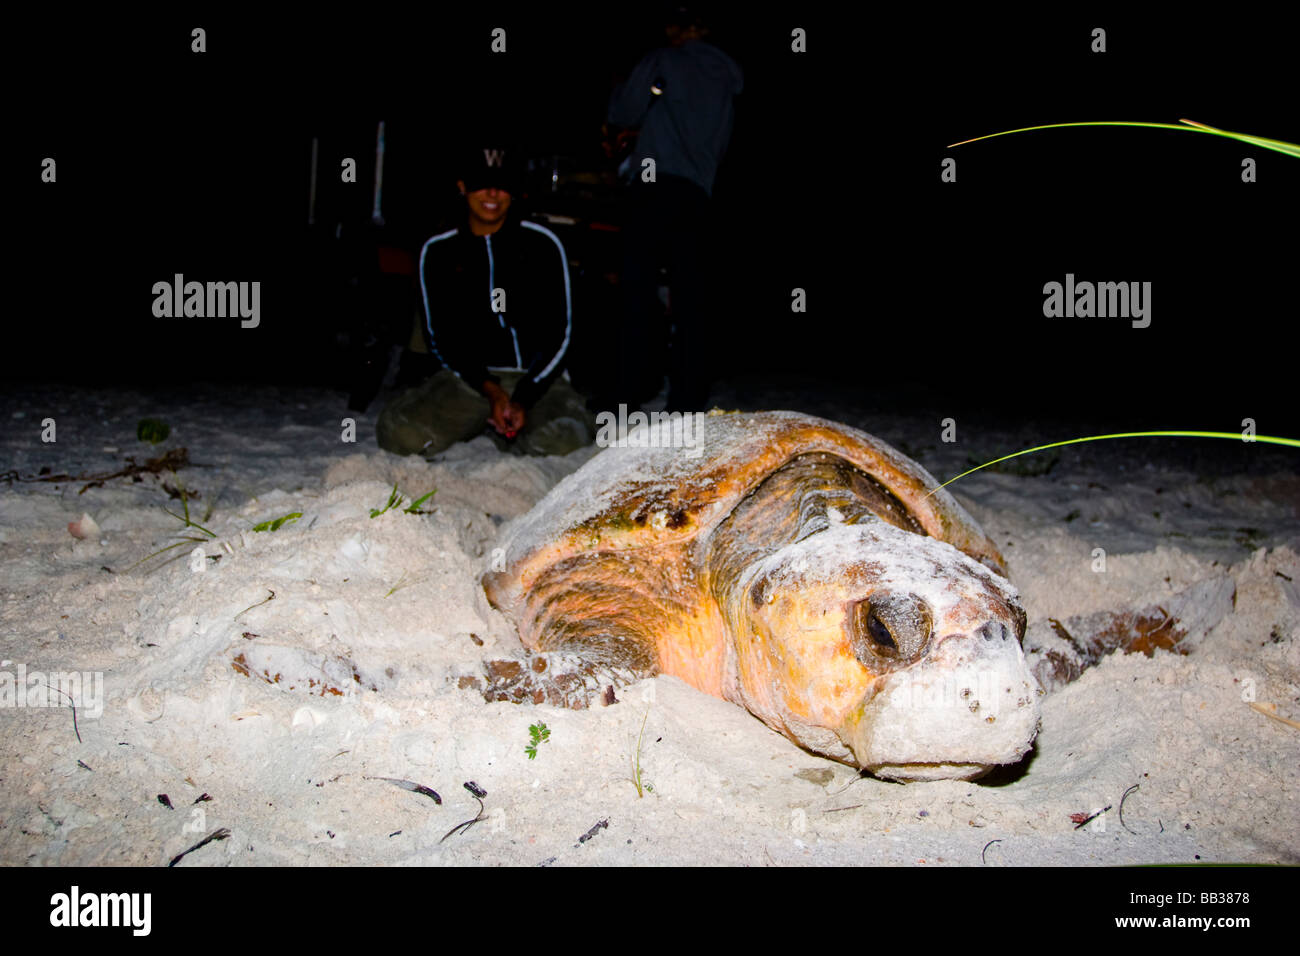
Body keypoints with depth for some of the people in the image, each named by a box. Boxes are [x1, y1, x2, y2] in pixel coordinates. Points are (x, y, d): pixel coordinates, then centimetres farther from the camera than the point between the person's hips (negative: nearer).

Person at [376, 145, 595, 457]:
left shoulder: (542, 244, 2)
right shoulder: (438, 251, 6)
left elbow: (558, 333, 0)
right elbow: (441, 336, 5)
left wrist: (522, 400, -13)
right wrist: (491, 391, -11)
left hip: (537, 376, -1)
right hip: (469, 376, 1)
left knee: (561, 441, -32)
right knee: (399, 434, -23)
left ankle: (497, 427, 3)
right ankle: (477, 420, 7)